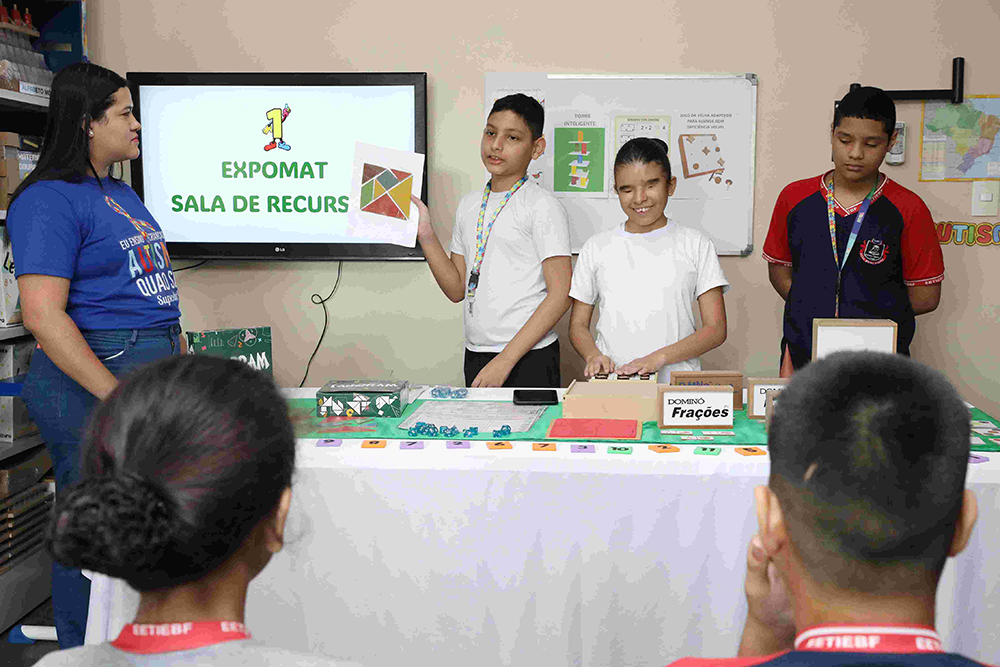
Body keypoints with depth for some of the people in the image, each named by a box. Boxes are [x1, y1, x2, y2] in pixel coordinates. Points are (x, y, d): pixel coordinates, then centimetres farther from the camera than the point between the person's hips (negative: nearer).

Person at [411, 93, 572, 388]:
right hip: (475, 356, 6)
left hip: (528, 361, -6)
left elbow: (560, 295, -14)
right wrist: (426, 236, -1)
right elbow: (457, 289, 12)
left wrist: (505, 361, -19)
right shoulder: (469, 205, 12)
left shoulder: (542, 206, -8)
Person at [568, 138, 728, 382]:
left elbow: (716, 329, 3)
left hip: (677, 381, -1)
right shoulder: (597, 247, 14)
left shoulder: (696, 245, 8)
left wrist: (660, 357, -11)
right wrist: (594, 355, -6)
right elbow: (578, 324, 16)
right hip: (610, 383, 1)